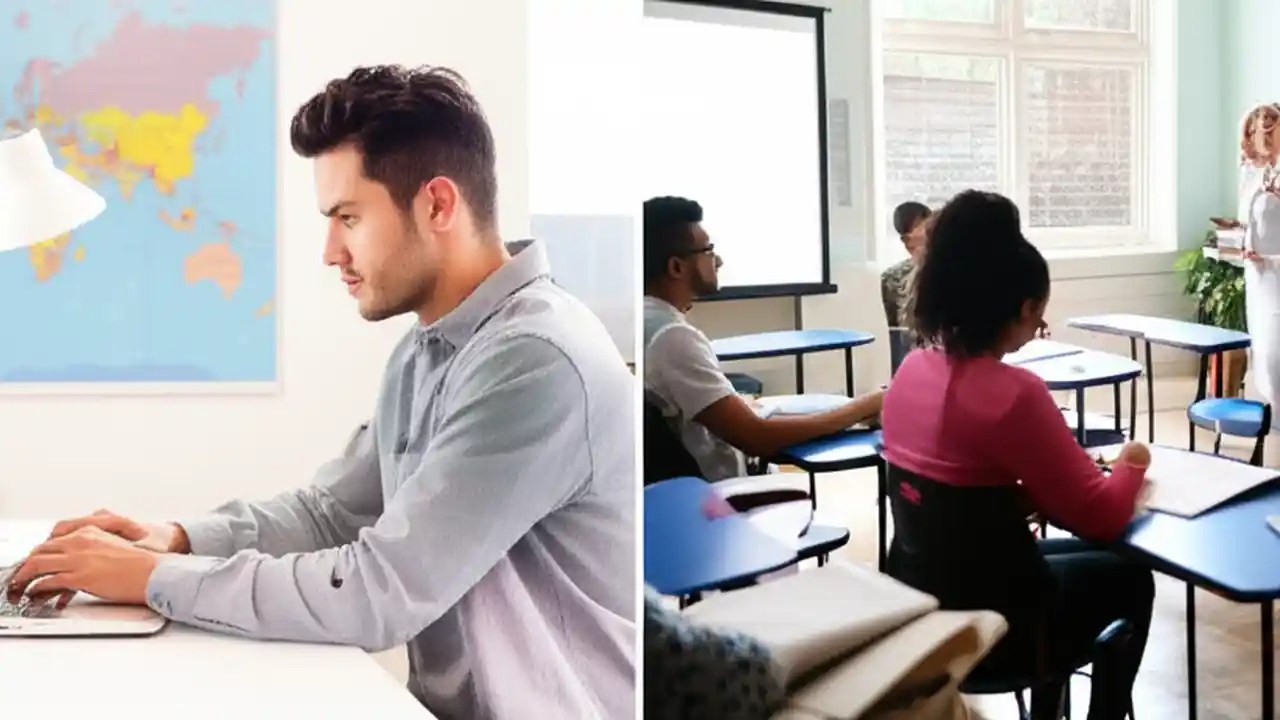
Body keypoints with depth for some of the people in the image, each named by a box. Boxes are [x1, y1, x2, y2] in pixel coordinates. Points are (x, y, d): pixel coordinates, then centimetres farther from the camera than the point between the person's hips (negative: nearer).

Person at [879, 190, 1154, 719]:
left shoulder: (913, 370, 0)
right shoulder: (1013, 394, -25)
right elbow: (1100, 516, -13)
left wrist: (1060, 474, 5)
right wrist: (1131, 464, 6)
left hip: (919, 598, 7)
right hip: (977, 624, -7)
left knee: (1077, 556, 32)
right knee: (1129, 579, 22)